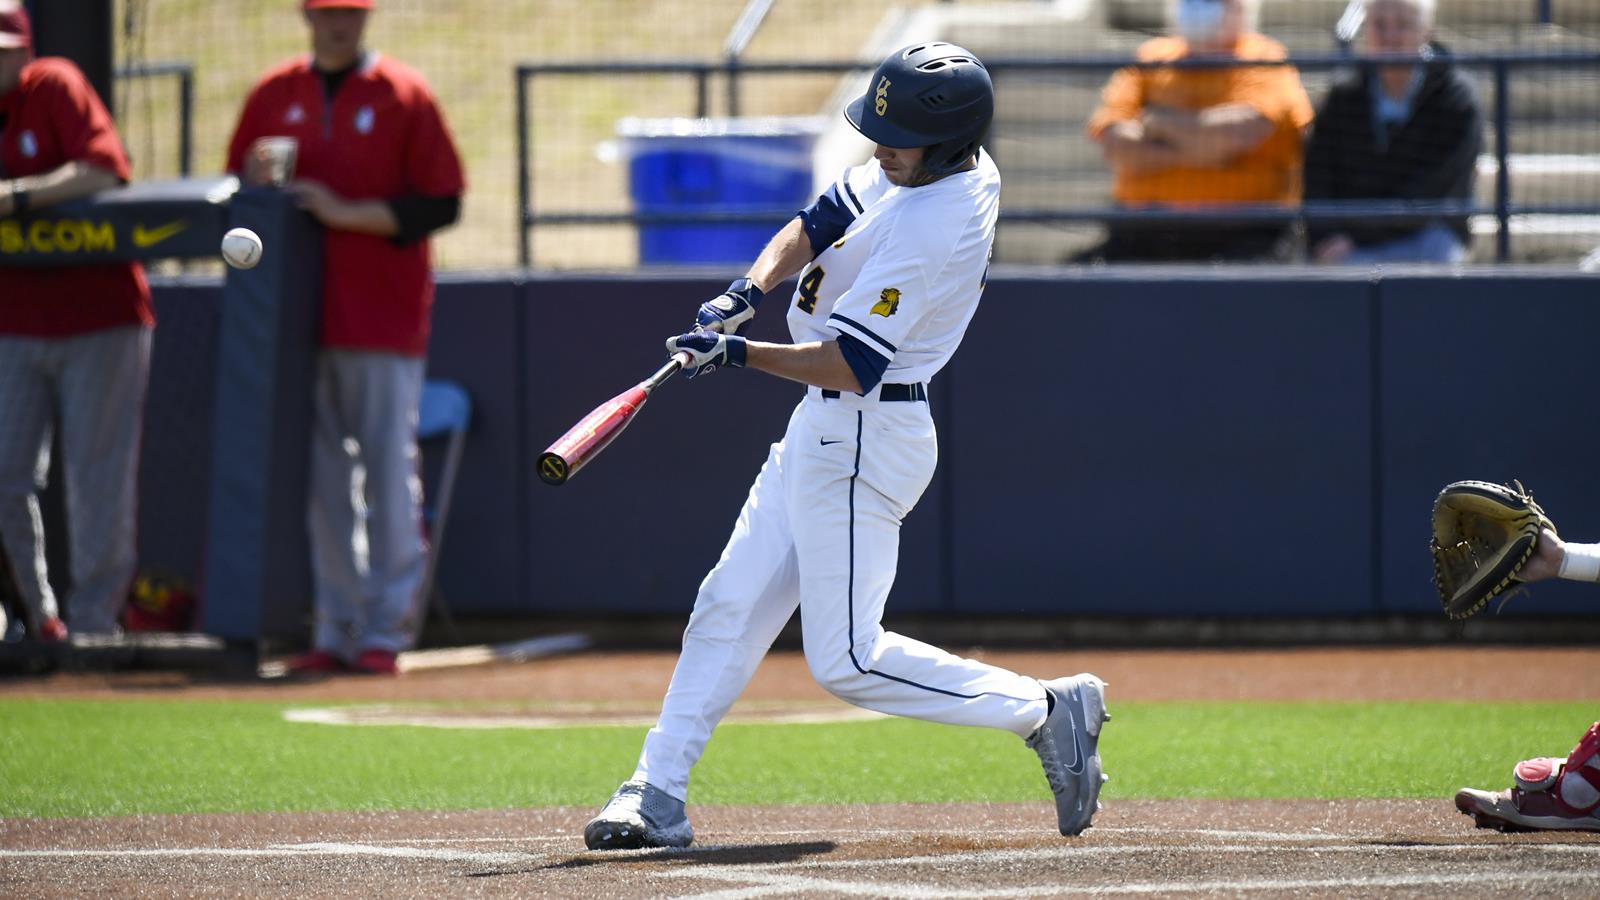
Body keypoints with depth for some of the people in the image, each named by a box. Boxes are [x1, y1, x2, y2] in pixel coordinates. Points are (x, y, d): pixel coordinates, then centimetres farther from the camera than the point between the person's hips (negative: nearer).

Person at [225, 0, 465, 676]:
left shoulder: (404, 96, -1)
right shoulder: (273, 96, 11)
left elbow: (441, 203, -5)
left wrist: (347, 213, -15)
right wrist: (254, 185, -8)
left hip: (383, 313, -4)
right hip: (299, 313, 4)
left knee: (389, 475, -4)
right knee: (321, 478, 5)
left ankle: (387, 630, -2)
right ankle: (337, 630, 9)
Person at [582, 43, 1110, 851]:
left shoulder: (932, 230, -27)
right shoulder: (915, 170, 1)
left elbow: (848, 365, -28)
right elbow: (812, 228, 7)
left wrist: (741, 353, -33)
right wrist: (750, 289, -10)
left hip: (862, 440, -10)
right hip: (826, 424, 10)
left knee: (846, 661, -7)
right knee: (729, 607, 9)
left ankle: (1047, 711, 2)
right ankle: (658, 795, 12)